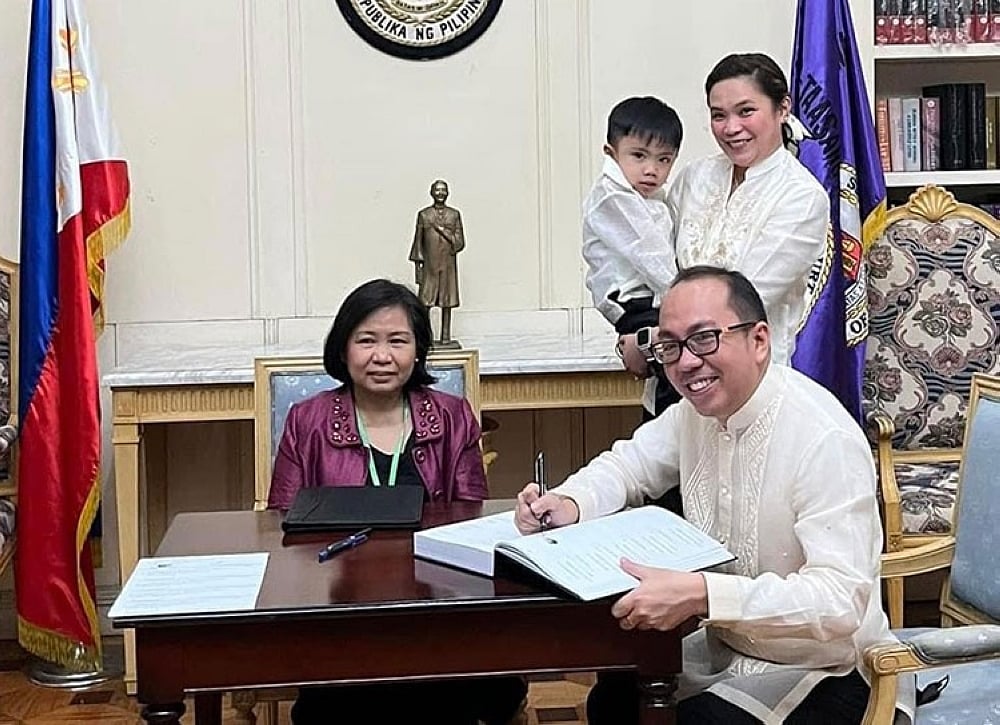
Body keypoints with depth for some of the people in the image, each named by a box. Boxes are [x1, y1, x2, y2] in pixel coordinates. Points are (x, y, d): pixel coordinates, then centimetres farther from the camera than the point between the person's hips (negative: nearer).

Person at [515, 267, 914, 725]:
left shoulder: (825, 440, -27)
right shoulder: (699, 409, -2)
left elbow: (842, 600, -32)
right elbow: (628, 464, 13)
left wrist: (700, 594, -43)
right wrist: (569, 504, -10)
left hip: (820, 672, -7)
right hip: (726, 647, 7)